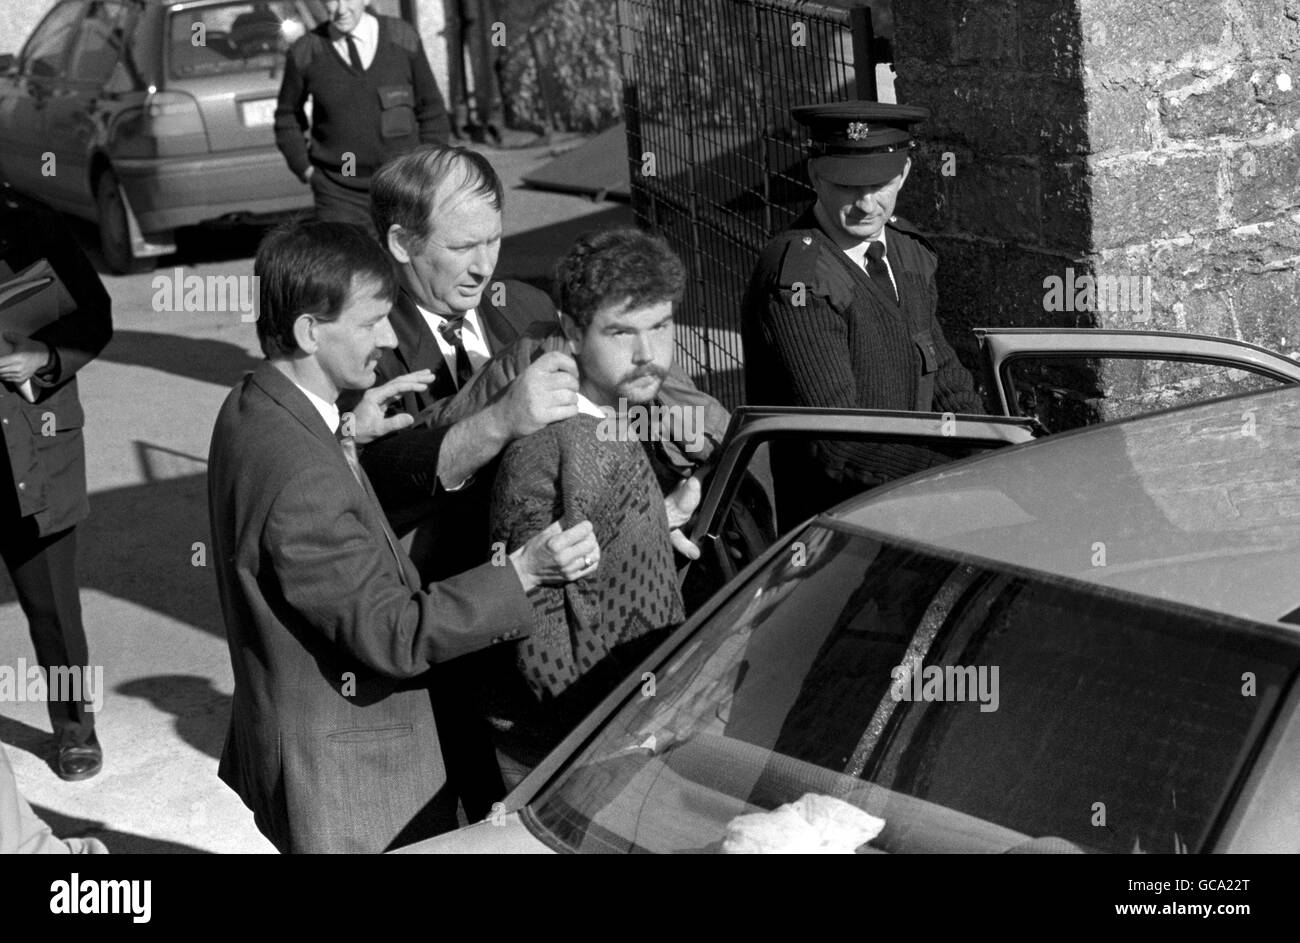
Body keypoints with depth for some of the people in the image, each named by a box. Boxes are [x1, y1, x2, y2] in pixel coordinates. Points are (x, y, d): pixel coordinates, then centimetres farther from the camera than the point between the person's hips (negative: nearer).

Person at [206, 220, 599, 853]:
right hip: (343, 781, -10)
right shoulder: (302, 479, -31)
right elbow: (394, 635, -27)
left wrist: (347, 438, -2)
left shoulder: (252, 409, 1)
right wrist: (523, 572, -28)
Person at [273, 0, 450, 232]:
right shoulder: (304, 53, -2)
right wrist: (306, 170, 4)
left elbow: (432, 111, 8)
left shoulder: (403, 39, 0)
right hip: (339, 195, -1)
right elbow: (287, 117, 12)